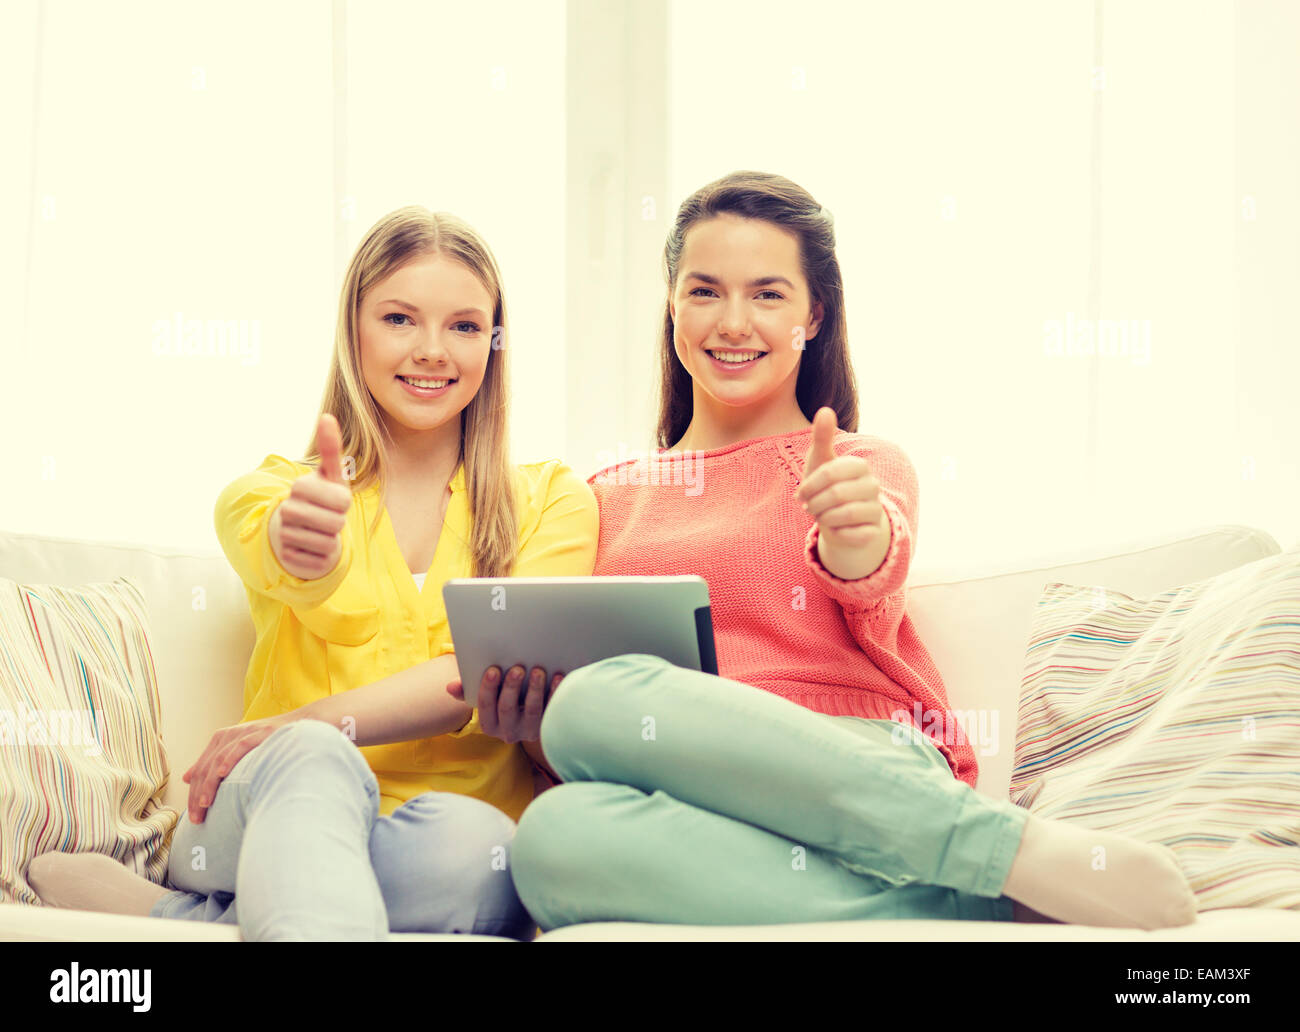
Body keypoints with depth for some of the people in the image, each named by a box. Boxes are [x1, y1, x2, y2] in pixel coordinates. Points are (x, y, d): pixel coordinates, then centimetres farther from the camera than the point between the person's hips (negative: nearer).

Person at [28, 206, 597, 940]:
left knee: (465, 838, -35)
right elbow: (343, 610, -13)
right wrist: (304, 547, -38)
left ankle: (159, 913, -23)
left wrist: (318, 723, -17)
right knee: (310, 761, -34)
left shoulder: (552, 501, 13)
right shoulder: (267, 494, 12)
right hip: (266, 817, 0)